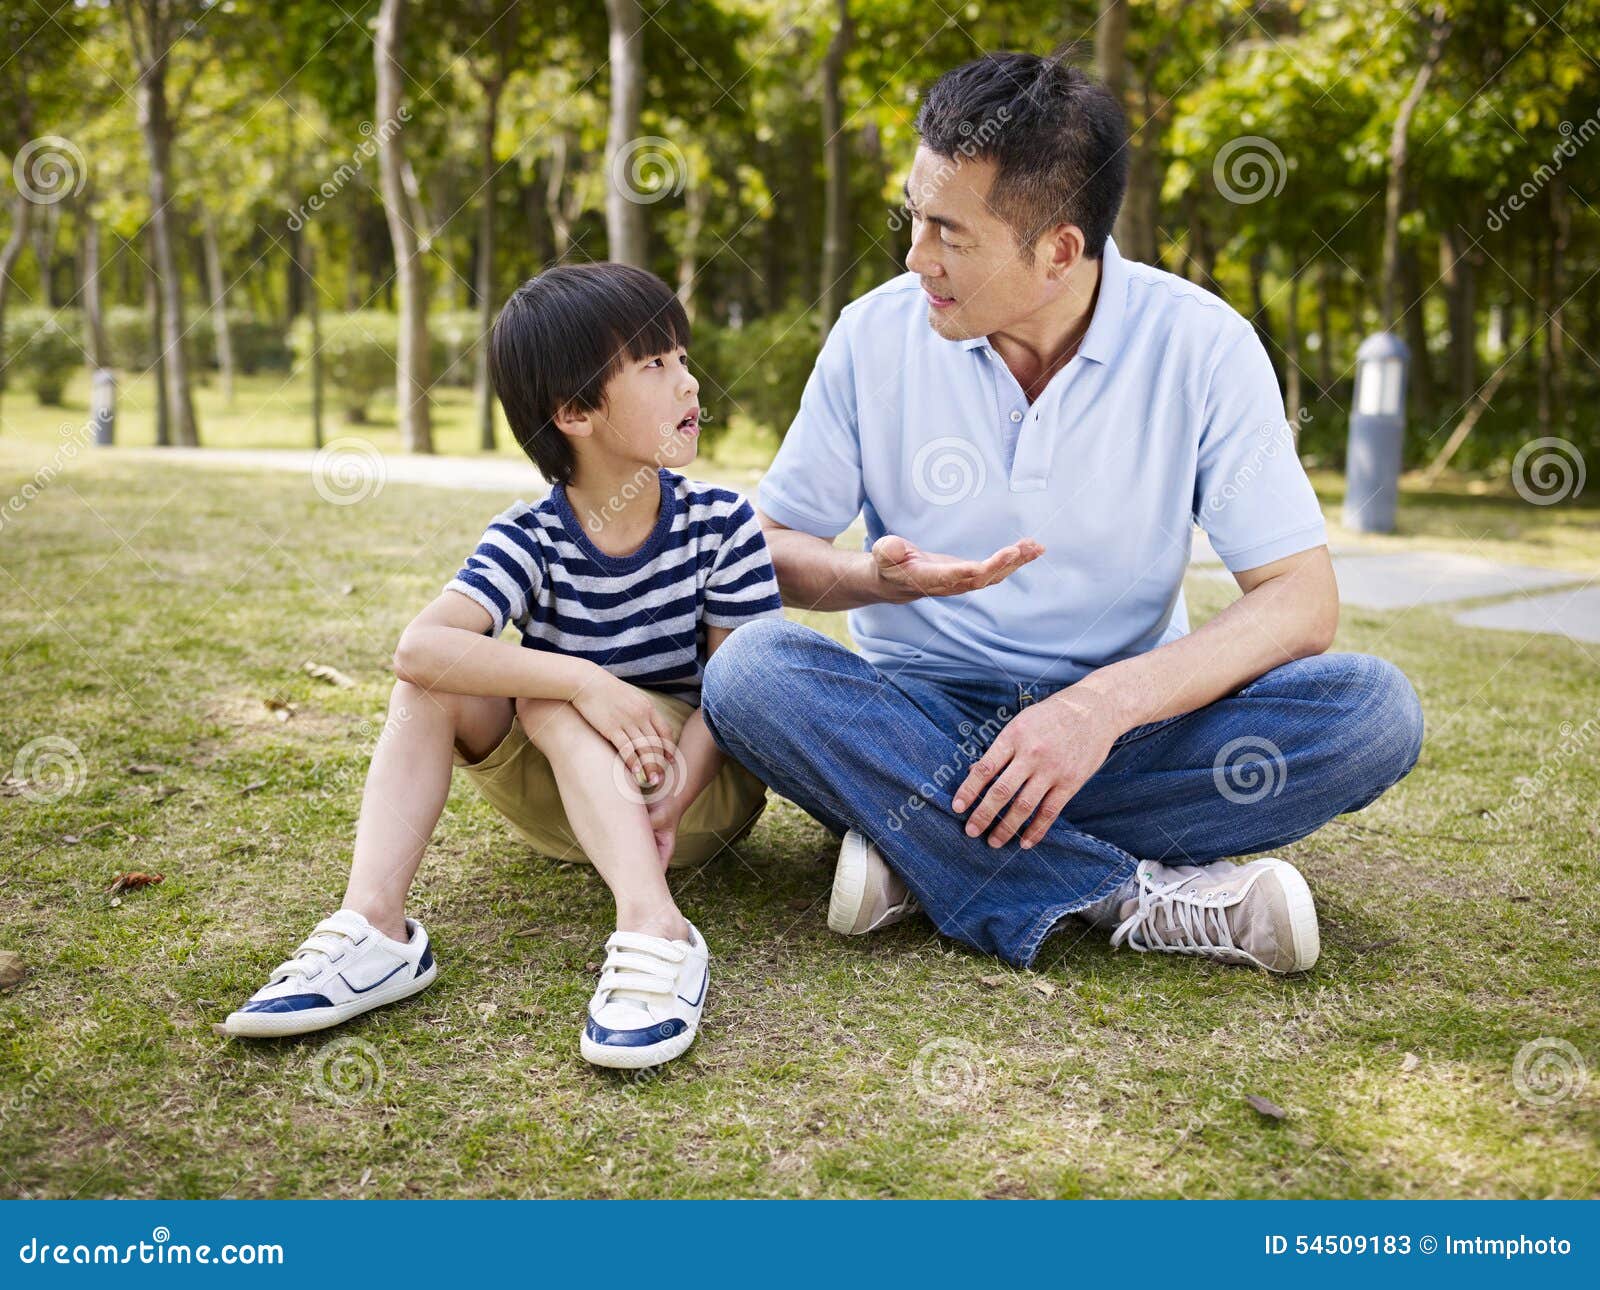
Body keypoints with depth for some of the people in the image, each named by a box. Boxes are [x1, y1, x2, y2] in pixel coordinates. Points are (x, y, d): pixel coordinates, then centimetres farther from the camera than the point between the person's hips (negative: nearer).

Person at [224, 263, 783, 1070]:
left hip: (707, 784, -2)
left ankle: (656, 935, -43)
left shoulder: (720, 524, -10)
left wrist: (667, 797, -33)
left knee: (546, 701, -28)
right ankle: (372, 929, -28)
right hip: (561, 799, 3)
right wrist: (582, 680, -40)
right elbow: (418, 646, -29)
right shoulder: (528, 540, -11)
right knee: (435, 683, -19)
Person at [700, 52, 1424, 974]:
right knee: (749, 670, -28)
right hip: (921, 718, 1)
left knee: (1373, 709, -24)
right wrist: (876, 578, -22)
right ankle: (1142, 896, -29)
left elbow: (1303, 600, -12)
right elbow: (768, 545, 1)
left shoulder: (1200, 345, -9)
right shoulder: (877, 333, -5)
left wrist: (1108, 703, -26)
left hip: (1125, 722, 0)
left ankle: (922, 850, -24)